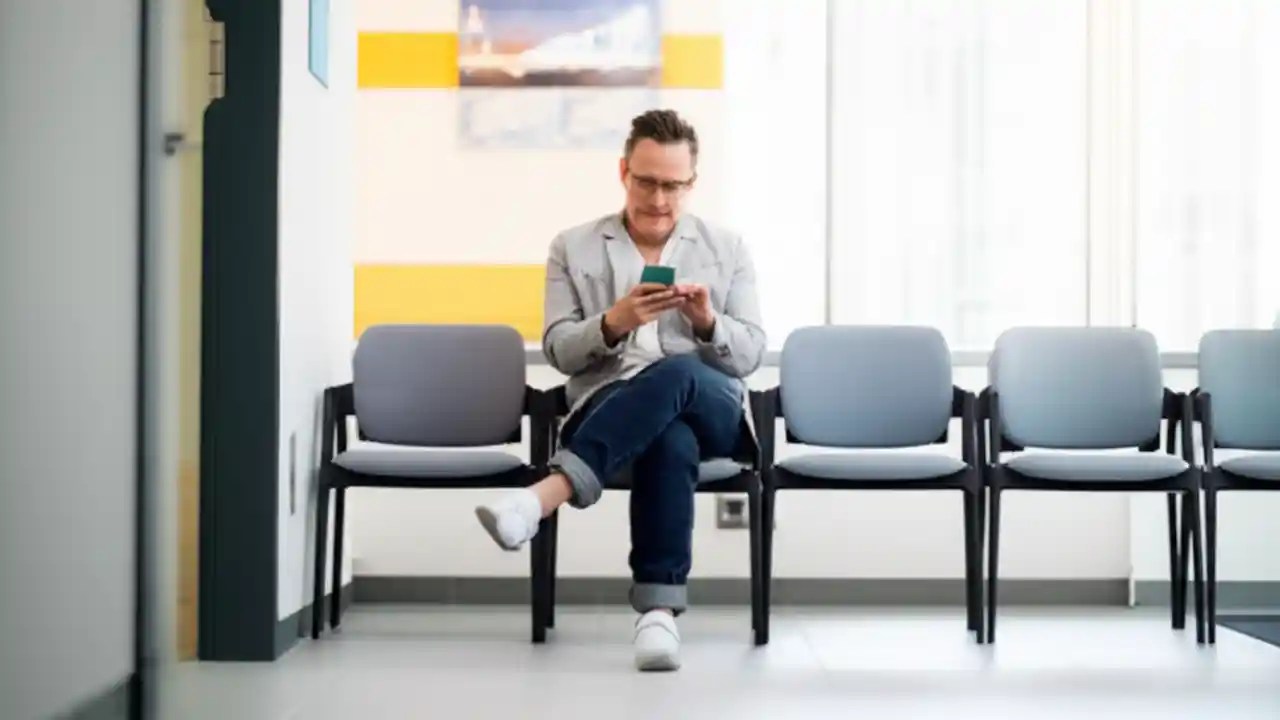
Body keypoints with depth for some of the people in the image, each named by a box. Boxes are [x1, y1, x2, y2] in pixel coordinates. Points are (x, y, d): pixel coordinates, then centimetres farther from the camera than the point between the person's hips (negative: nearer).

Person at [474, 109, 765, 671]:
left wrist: (709, 322, -14)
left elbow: (750, 356, 8)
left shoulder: (727, 250, 15)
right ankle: (659, 610, -45)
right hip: (608, 407, -1)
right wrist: (612, 323, -17)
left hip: (710, 410, 1)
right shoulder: (573, 248, 14)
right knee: (672, 440, -39)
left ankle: (545, 495, -51)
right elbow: (558, 351, 4)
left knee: (674, 375, -38)